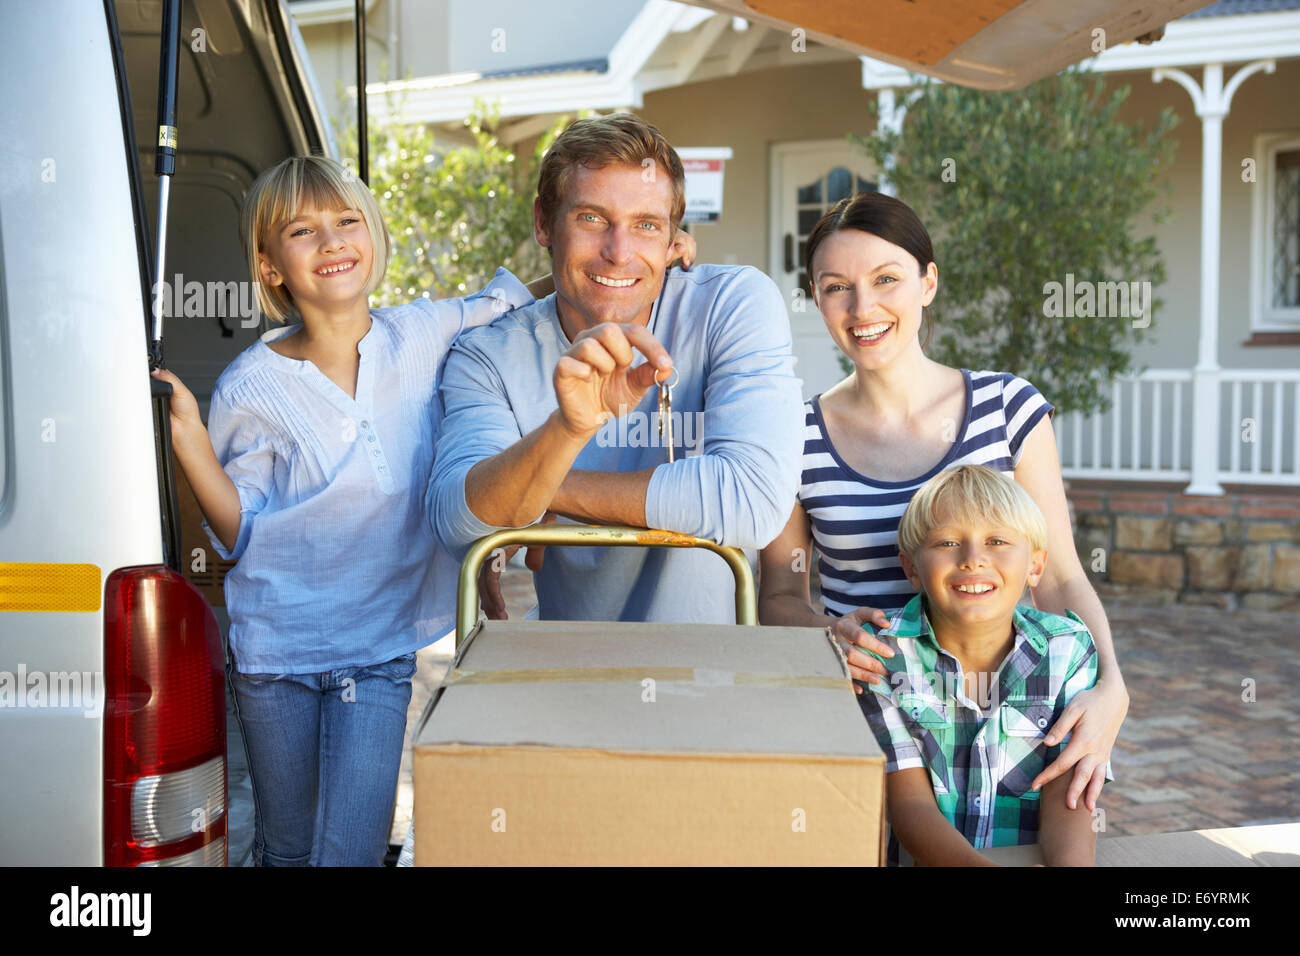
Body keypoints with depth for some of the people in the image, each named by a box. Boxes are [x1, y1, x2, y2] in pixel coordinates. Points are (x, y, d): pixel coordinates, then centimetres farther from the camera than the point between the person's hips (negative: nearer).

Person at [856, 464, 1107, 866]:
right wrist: (978, 865, -29)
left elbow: (1064, 792, -6)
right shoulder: (879, 653, -6)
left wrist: (1070, 862, -27)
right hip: (917, 859, -2)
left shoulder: (1068, 649, 0)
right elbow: (909, 803, -11)